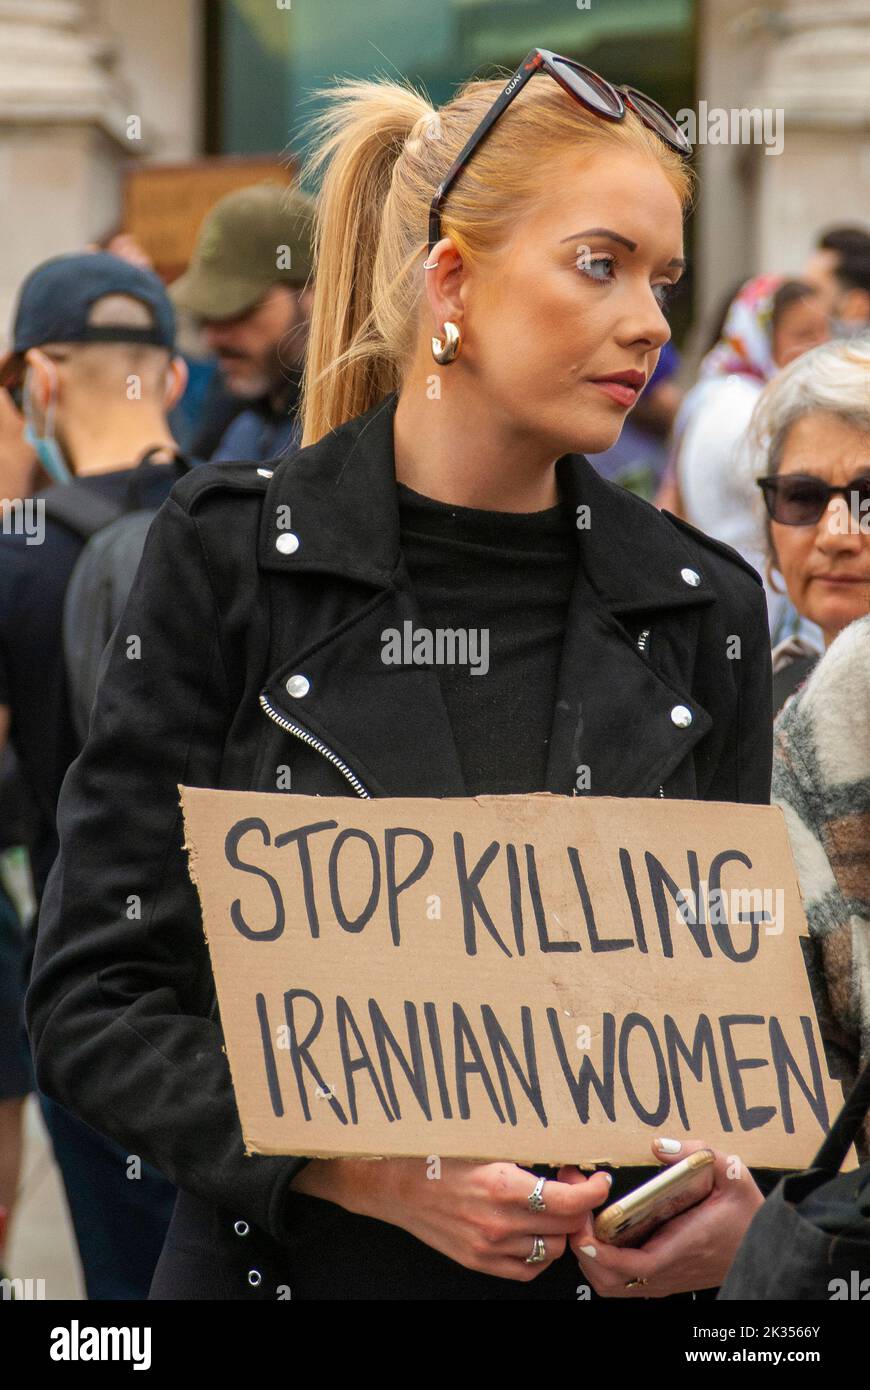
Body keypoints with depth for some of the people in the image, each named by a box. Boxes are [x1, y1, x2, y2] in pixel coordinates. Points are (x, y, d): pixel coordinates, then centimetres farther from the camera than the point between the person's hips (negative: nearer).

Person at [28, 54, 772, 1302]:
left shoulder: (704, 608, 2)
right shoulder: (231, 558, -7)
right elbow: (92, 997, -9)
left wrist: (730, 1183, -13)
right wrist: (382, 1171, -22)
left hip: (607, 1278, 3)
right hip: (284, 1265, -2)